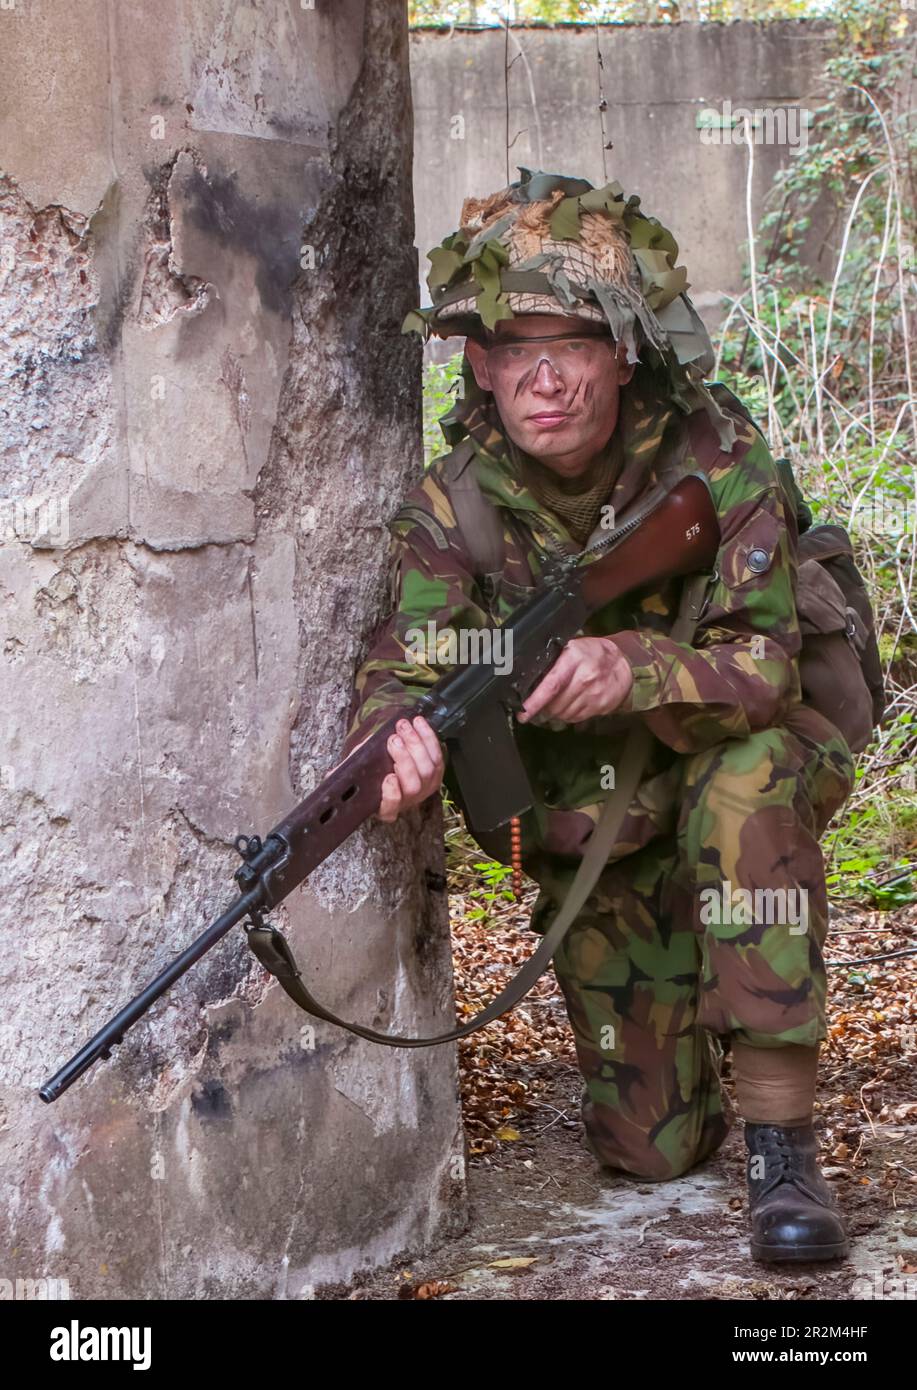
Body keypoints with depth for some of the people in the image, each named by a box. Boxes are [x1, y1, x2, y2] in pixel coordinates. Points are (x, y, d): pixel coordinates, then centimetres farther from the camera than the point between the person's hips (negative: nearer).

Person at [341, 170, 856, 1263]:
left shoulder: (716, 457, -22)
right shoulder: (452, 505, -16)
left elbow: (763, 664, -26)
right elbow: (404, 664, -24)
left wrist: (639, 670, -48)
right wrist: (397, 735, -49)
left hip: (726, 767, -2)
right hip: (587, 837, 2)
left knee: (749, 781, -40)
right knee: (649, 1148, 2)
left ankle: (781, 1144, -31)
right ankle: (680, 1032, 40)